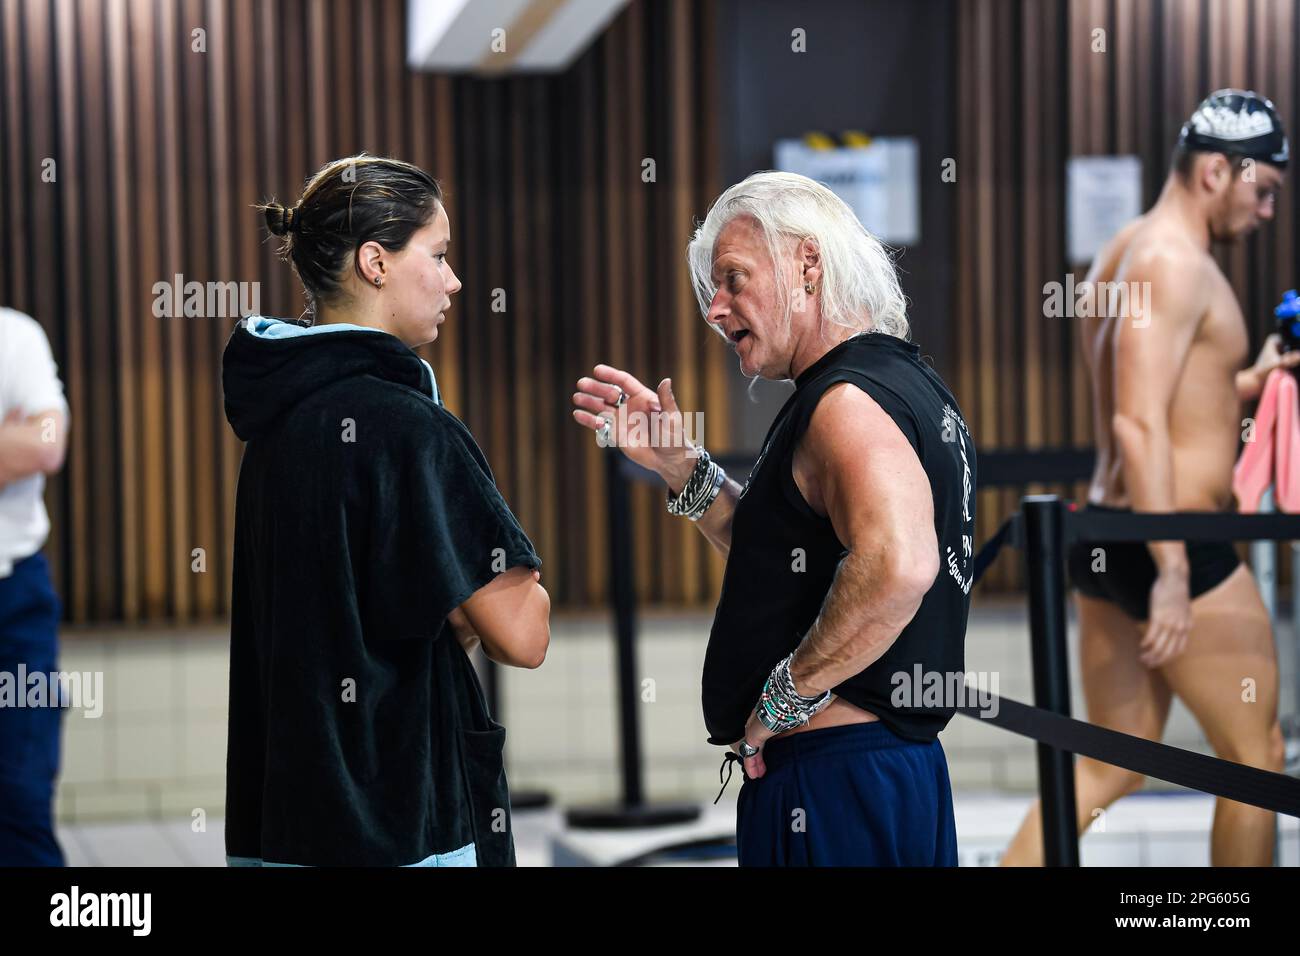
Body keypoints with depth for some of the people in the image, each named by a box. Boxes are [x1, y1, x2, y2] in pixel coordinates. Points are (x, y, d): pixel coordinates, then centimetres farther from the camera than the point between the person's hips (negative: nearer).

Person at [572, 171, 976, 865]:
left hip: (834, 782, -10)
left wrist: (785, 694, -23)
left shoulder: (849, 402, -16)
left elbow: (897, 564, -35)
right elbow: (782, 558, 26)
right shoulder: (906, 381, 17)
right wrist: (679, 465, 16)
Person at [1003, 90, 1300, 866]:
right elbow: (1138, 425, -24)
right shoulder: (1176, 261, -14)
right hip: (1173, 540, -9)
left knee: (1111, 765, 11)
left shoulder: (1127, 252, 17)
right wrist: (1174, 570, -25)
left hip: (1109, 537, 9)